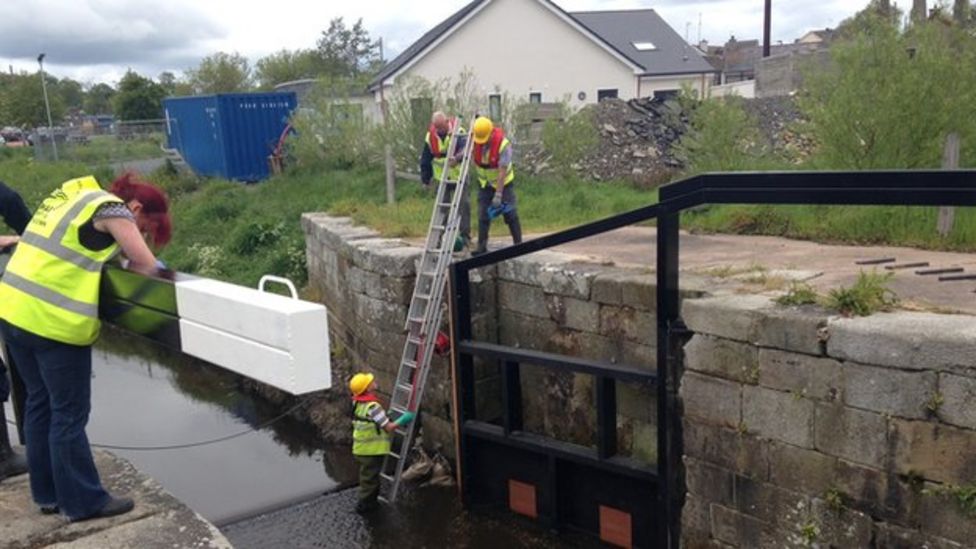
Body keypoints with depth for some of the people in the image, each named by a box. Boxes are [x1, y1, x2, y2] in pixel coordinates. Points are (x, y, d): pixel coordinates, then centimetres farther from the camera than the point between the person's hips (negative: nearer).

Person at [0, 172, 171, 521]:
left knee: (41, 404, 19)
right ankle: (83, 502, 14)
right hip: (51, 322, -9)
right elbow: (146, 265, -10)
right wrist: (122, 261, 9)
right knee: (70, 415, 2)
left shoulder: (74, 194, 18)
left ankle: (48, 493, 30)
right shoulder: (112, 208, -8)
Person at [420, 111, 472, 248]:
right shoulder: (430, 137, -3)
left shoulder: (458, 132, -13)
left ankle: (465, 235, 2)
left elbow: (465, 147, -31)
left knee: (464, 204, -6)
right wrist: (426, 179, 9)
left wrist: (457, 157, -52)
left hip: (459, 176, -3)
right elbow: (425, 160, 6)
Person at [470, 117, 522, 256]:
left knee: (510, 213, -2)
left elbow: (502, 172, -28)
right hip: (485, 183, 4)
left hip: (504, 182, -4)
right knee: (483, 215, -1)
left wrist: (498, 195, -29)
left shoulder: (503, 144, -28)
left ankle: (518, 244, 8)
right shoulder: (473, 140, -15)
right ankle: (481, 246, 4)